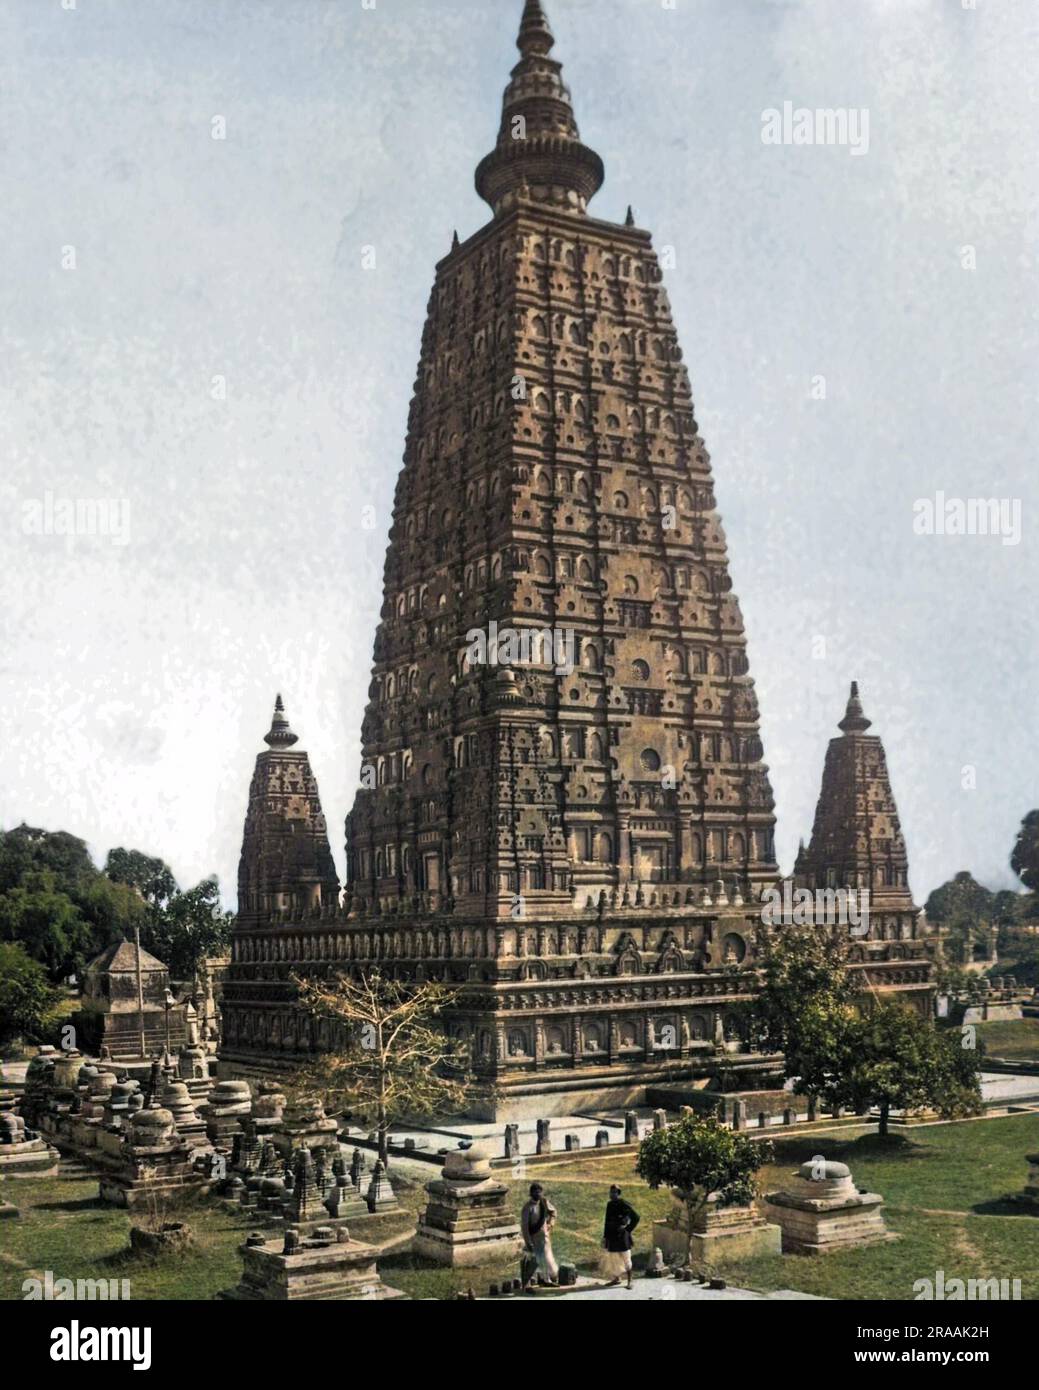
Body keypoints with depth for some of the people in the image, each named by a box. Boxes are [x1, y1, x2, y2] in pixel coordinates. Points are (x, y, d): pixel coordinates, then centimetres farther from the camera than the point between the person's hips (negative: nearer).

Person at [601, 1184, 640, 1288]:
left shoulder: (624, 1204, -11)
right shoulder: (609, 1204, 8)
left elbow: (636, 1217, -13)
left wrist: (628, 1229, -12)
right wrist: (605, 1236, 13)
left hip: (622, 1235, -7)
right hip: (612, 1235, 7)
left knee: (625, 1258, -2)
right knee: (611, 1258, 11)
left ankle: (629, 1282, 5)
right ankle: (616, 1278, 26)